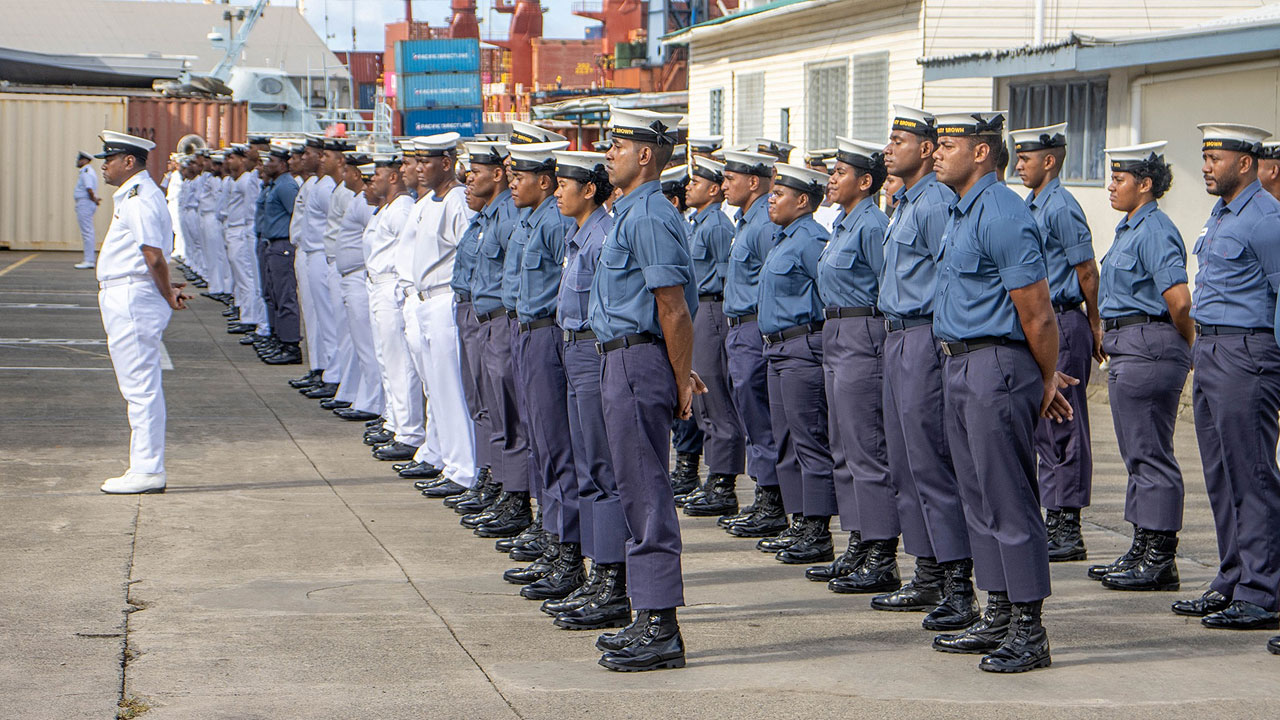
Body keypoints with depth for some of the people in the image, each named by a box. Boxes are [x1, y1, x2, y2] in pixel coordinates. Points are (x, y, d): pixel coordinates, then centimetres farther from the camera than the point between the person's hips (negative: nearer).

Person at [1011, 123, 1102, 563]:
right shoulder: (1030, 207, 15)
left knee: (1064, 427, -5)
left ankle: (1069, 533, -2)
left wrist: (1093, 327, -5)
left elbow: (1086, 271, -12)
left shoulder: (1062, 208, -14)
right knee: (1044, 430, 11)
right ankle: (1054, 522, 17)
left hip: (1062, 324, -9)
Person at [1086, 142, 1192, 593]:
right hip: (1128, 350, 10)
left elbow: (1179, 300, -23)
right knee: (1138, 453, 14)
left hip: (1148, 348, -10)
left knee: (1150, 454, -6)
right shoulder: (1130, 229, 16)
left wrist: (1187, 347, -9)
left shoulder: (1155, 231, -16)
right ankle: (1143, 552, 20)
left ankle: (1159, 561, -1)